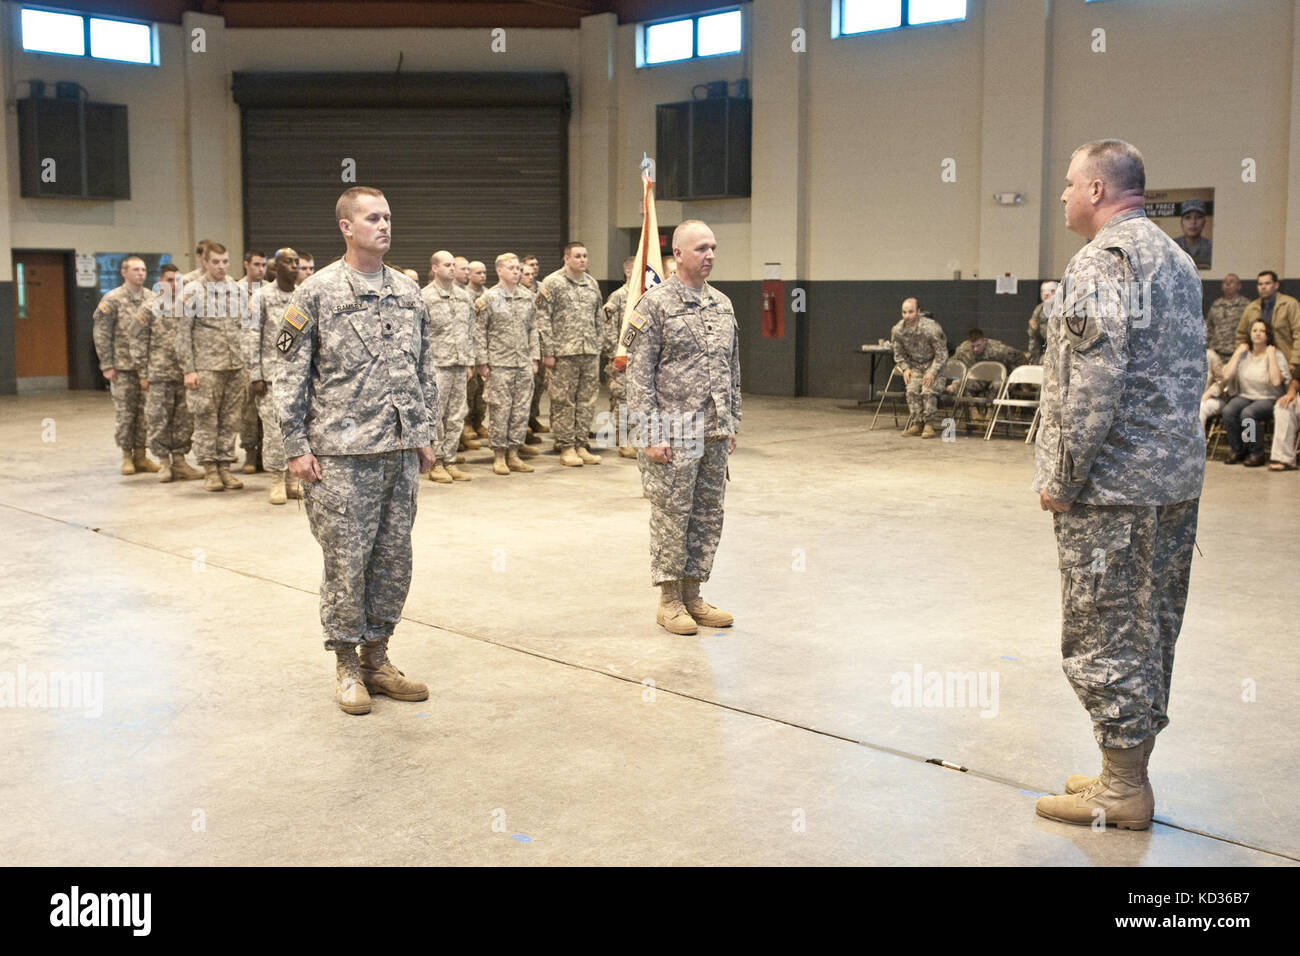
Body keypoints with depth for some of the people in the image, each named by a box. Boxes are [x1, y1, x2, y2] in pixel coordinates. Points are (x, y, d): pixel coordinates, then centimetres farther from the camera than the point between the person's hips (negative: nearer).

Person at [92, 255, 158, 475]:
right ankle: (126, 456, 11)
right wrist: (106, 365, -8)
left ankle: (140, 455, 14)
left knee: (145, 412, 6)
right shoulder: (112, 300, -3)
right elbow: (102, 334, -3)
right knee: (124, 412, 1)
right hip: (123, 366, -3)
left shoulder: (152, 298, 8)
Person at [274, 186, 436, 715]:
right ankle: (348, 666, 15)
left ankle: (377, 657, 23)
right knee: (347, 562, 1)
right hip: (343, 453, -5)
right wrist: (297, 447, -9)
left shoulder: (408, 292, 11)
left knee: (393, 559, 9)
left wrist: (425, 434, 12)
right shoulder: (316, 292, -4)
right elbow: (290, 376, -5)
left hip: (401, 452, 5)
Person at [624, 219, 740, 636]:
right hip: (673, 433, -6)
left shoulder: (723, 305, 12)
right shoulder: (655, 304, -8)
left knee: (708, 516, 10)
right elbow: (639, 374, -11)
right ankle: (669, 601, 11)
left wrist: (732, 423, 13)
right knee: (672, 515, 0)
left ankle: (692, 594, 21)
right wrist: (650, 434, -15)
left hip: (715, 434, 7)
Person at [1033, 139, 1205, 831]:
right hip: (1178, 478, 10)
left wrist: (1062, 476, -16)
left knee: (1105, 633, -1)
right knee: (1150, 628, 14)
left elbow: (1093, 381, -22)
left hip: (1114, 485, -10)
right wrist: (1169, 454, 20)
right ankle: (1129, 770, 24)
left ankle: (1122, 790, 6)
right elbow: (1192, 372, 19)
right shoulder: (1177, 259, 16)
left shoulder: (1104, 259, -14)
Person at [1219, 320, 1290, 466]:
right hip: (1244, 396, 4)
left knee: (1248, 413, -35)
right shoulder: (1244, 354, 10)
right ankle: (1237, 451, -12)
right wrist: (1237, 353, -2)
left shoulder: (1276, 355, -2)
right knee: (1228, 411, -29)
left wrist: (1271, 356, -15)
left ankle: (1257, 453, -16)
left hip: (1268, 399, -4)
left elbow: (1276, 381, -20)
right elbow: (1226, 376, -6)